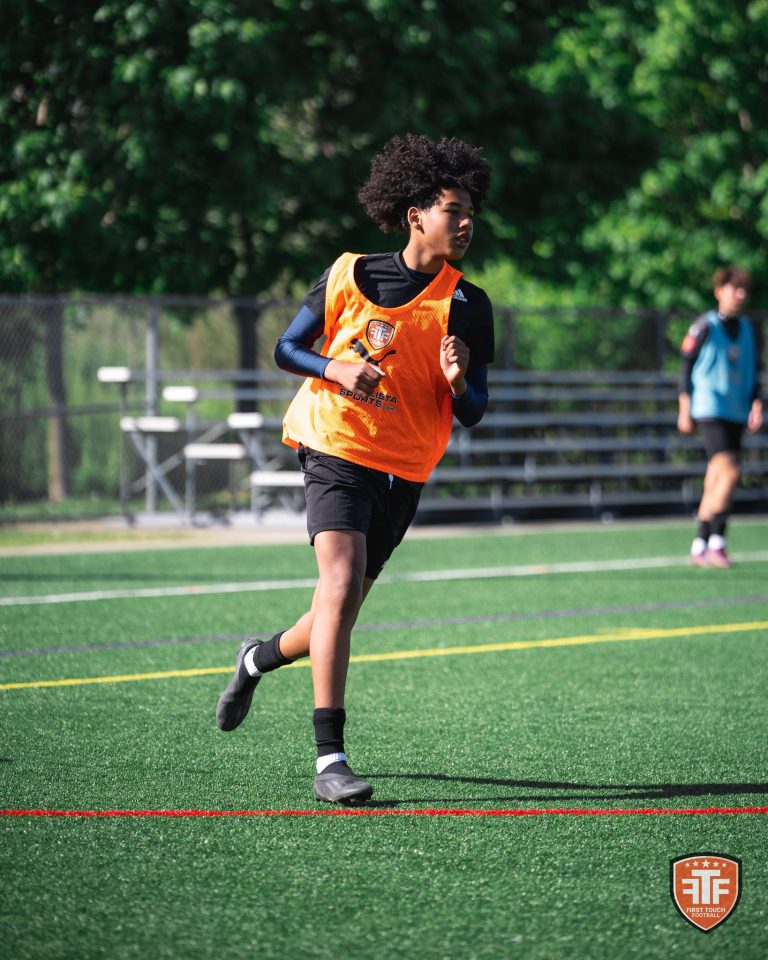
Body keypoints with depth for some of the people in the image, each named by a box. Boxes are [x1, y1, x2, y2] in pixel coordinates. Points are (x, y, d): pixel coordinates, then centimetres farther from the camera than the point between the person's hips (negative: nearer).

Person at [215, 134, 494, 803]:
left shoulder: (469, 306, 0)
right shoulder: (350, 276, -2)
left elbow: (472, 414, 2)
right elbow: (287, 349, 6)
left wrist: (457, 380, -21)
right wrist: (339, 370, -14)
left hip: (405, 475, 3)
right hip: (337, 452, -3)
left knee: (340, 611, 12)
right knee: (341, 588, -22)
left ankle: (259, 659, 46)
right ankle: (330, 759, -22)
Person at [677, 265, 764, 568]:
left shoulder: (748, 330, 13)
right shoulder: (705, 327, -4)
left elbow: (754, 373, 17)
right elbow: (686, 368, -1)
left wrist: (756, 406, 4)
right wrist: (685, 410, -5)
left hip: (736, 414, 6)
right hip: (709, 410, -6)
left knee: (716, 482, 6)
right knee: (729, 472, -19)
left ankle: (700, 546, 11)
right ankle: (716, 542, -16)